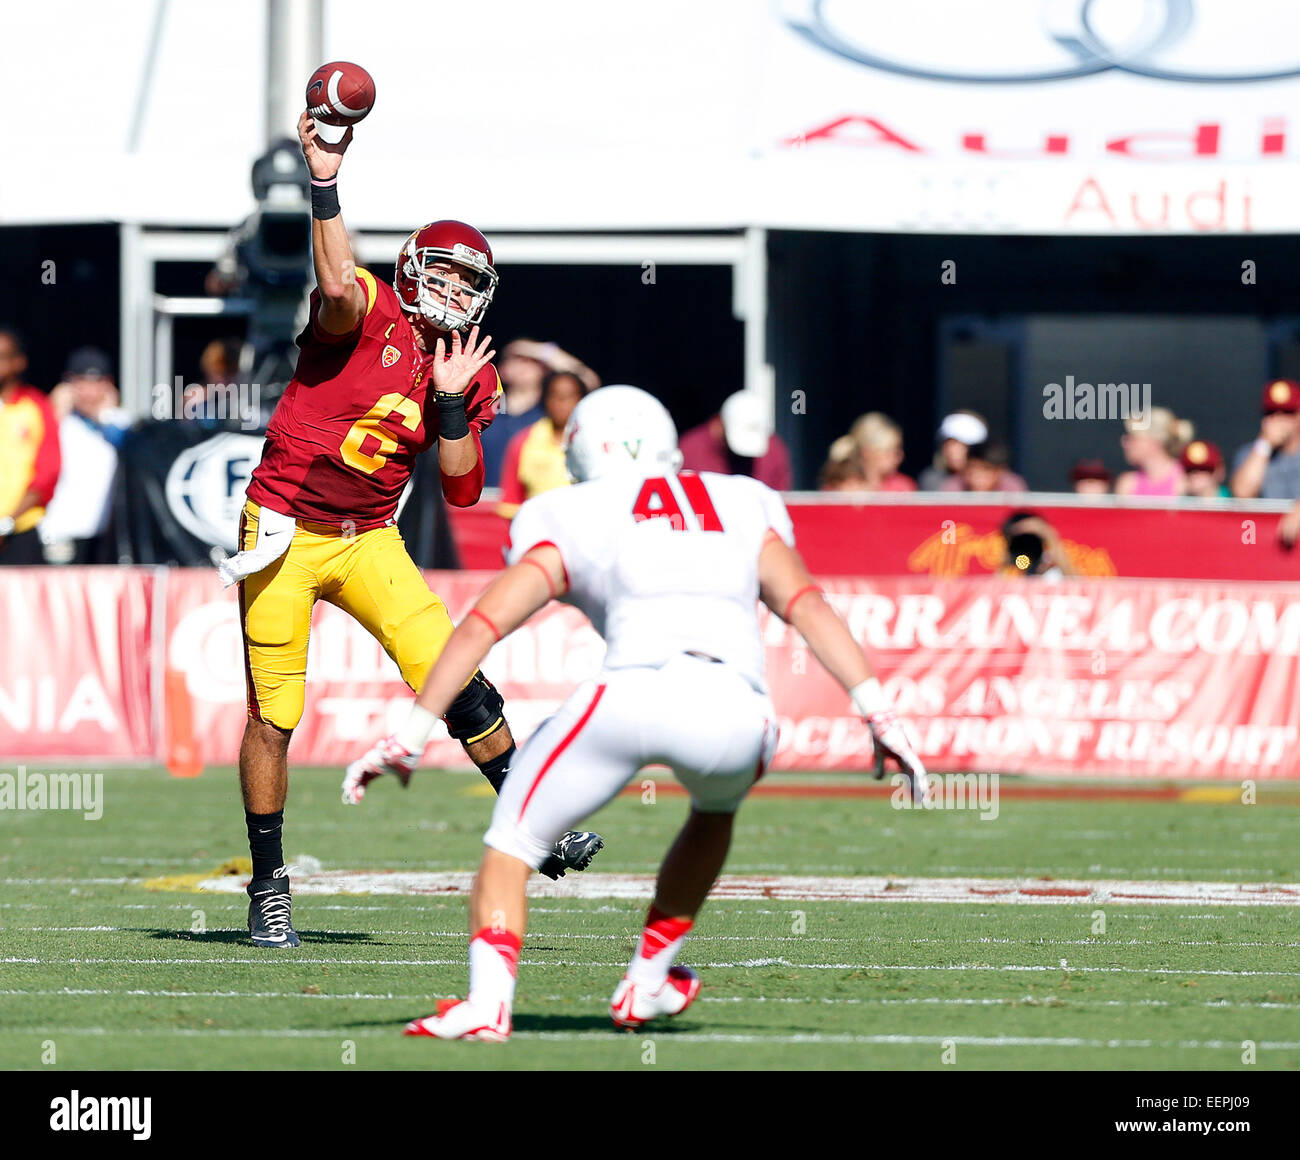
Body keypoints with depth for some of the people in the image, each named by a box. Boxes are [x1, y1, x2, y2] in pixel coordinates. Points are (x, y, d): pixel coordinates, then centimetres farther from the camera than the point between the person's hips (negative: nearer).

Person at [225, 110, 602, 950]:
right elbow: (339, 287, -37)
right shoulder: (370, 316, -11)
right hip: (285, 533, -4)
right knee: (274, 715, 0)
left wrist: (452, 400, -11)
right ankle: (269, 886, 12)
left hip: (369, 541, 4)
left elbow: (463, 491, 0)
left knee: (453, 675, -9)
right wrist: (325, 185, -43)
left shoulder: (469, 374, 4)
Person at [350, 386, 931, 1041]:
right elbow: (807, 606, 16)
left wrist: (414, 731, 11)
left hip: (632, 693, -3)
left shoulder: (575, 519, 21)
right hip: (733, 716, 3)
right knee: (716, 808, 38)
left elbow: (484, 623, 11)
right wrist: (878, 714, 11)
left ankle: (489, 1000, -7)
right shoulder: (740, 507, 28)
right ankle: (646, 985, 35)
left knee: (512, 842, 16)